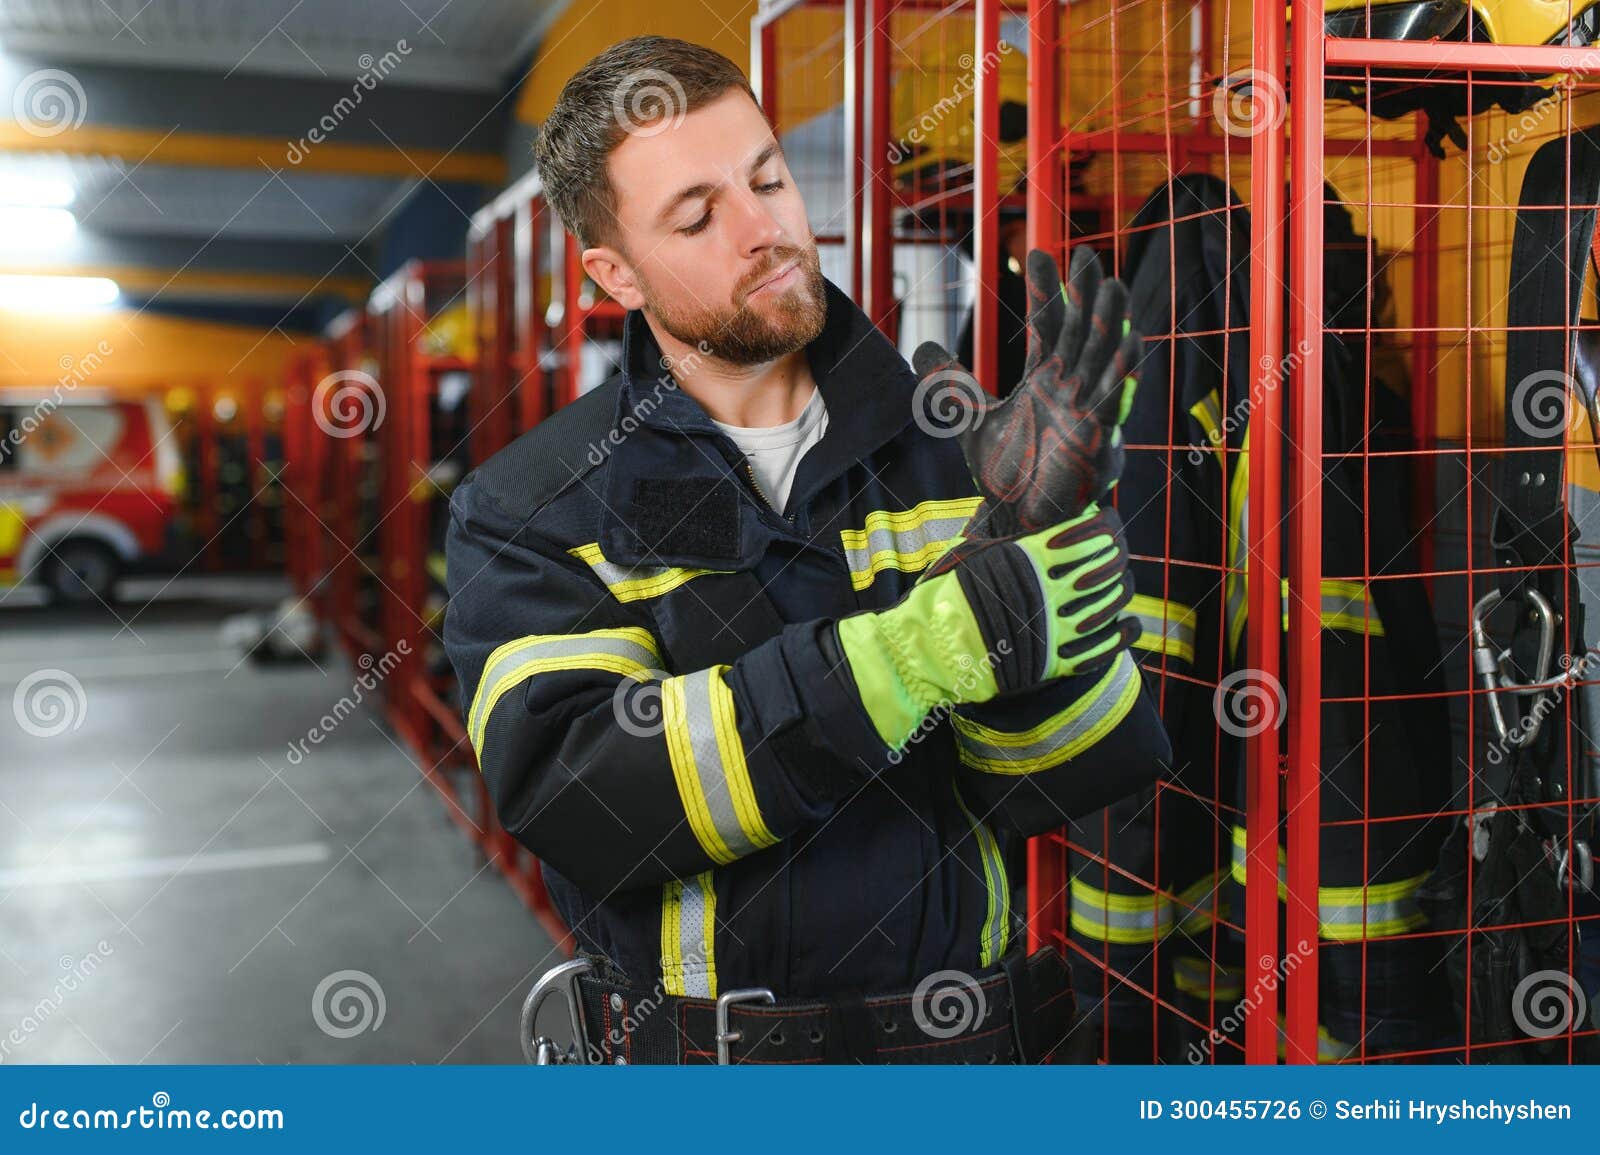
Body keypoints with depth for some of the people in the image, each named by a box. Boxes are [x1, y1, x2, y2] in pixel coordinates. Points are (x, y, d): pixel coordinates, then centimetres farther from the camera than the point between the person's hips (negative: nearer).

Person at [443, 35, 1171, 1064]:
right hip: (693, 1049, 0)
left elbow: (1060, 784, -1)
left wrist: (1035, 533, -17)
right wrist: (918, 653, -21)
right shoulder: (530, 512, 1)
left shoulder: (957, 450, 4)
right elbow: (569, 796, -15)